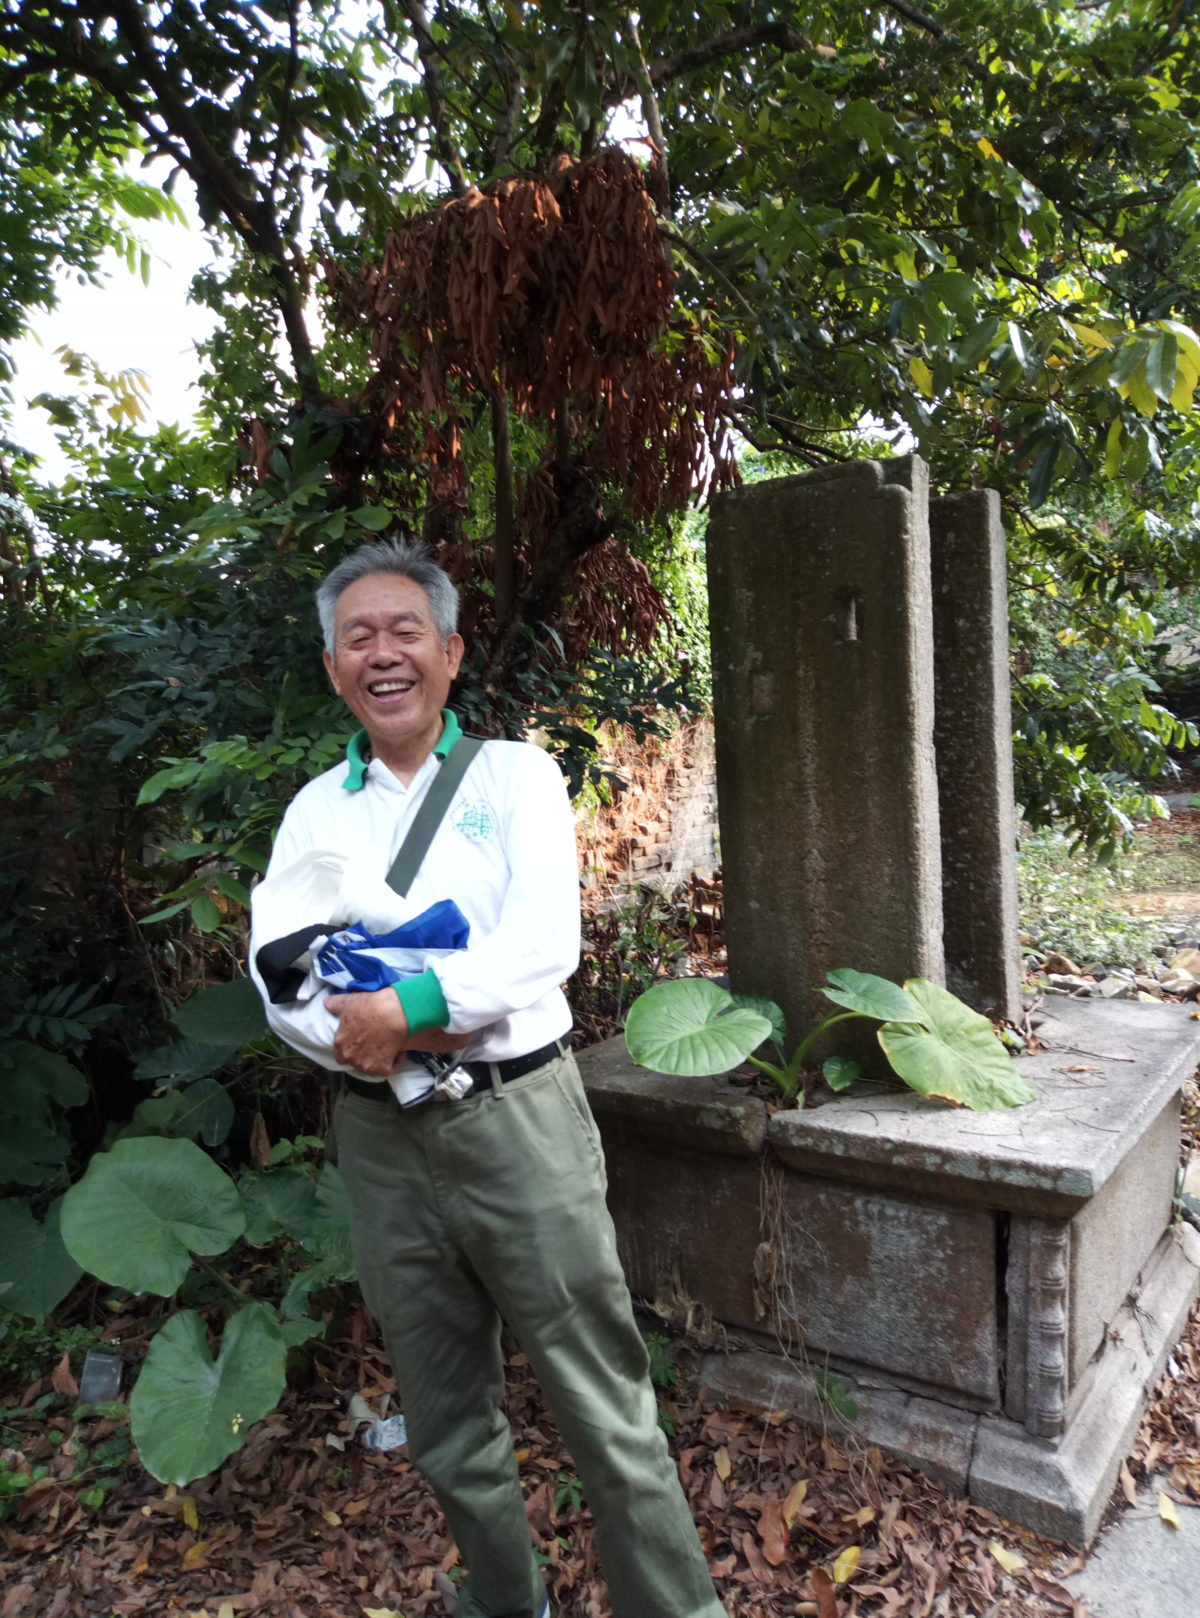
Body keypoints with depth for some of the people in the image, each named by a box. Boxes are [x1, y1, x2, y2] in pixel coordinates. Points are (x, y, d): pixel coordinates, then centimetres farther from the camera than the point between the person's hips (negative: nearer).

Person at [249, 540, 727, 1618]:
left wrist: (403, 1008, -18)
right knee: (446, 1416, 19)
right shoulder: (315, 809, 9)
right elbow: (279, 976, -2)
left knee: (603, 1398, 3)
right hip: (380, 1136, 4)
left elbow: (544, 944, -12)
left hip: (517, 1115, -3)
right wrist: (389, 1041, -17)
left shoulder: (515, 773, 0)